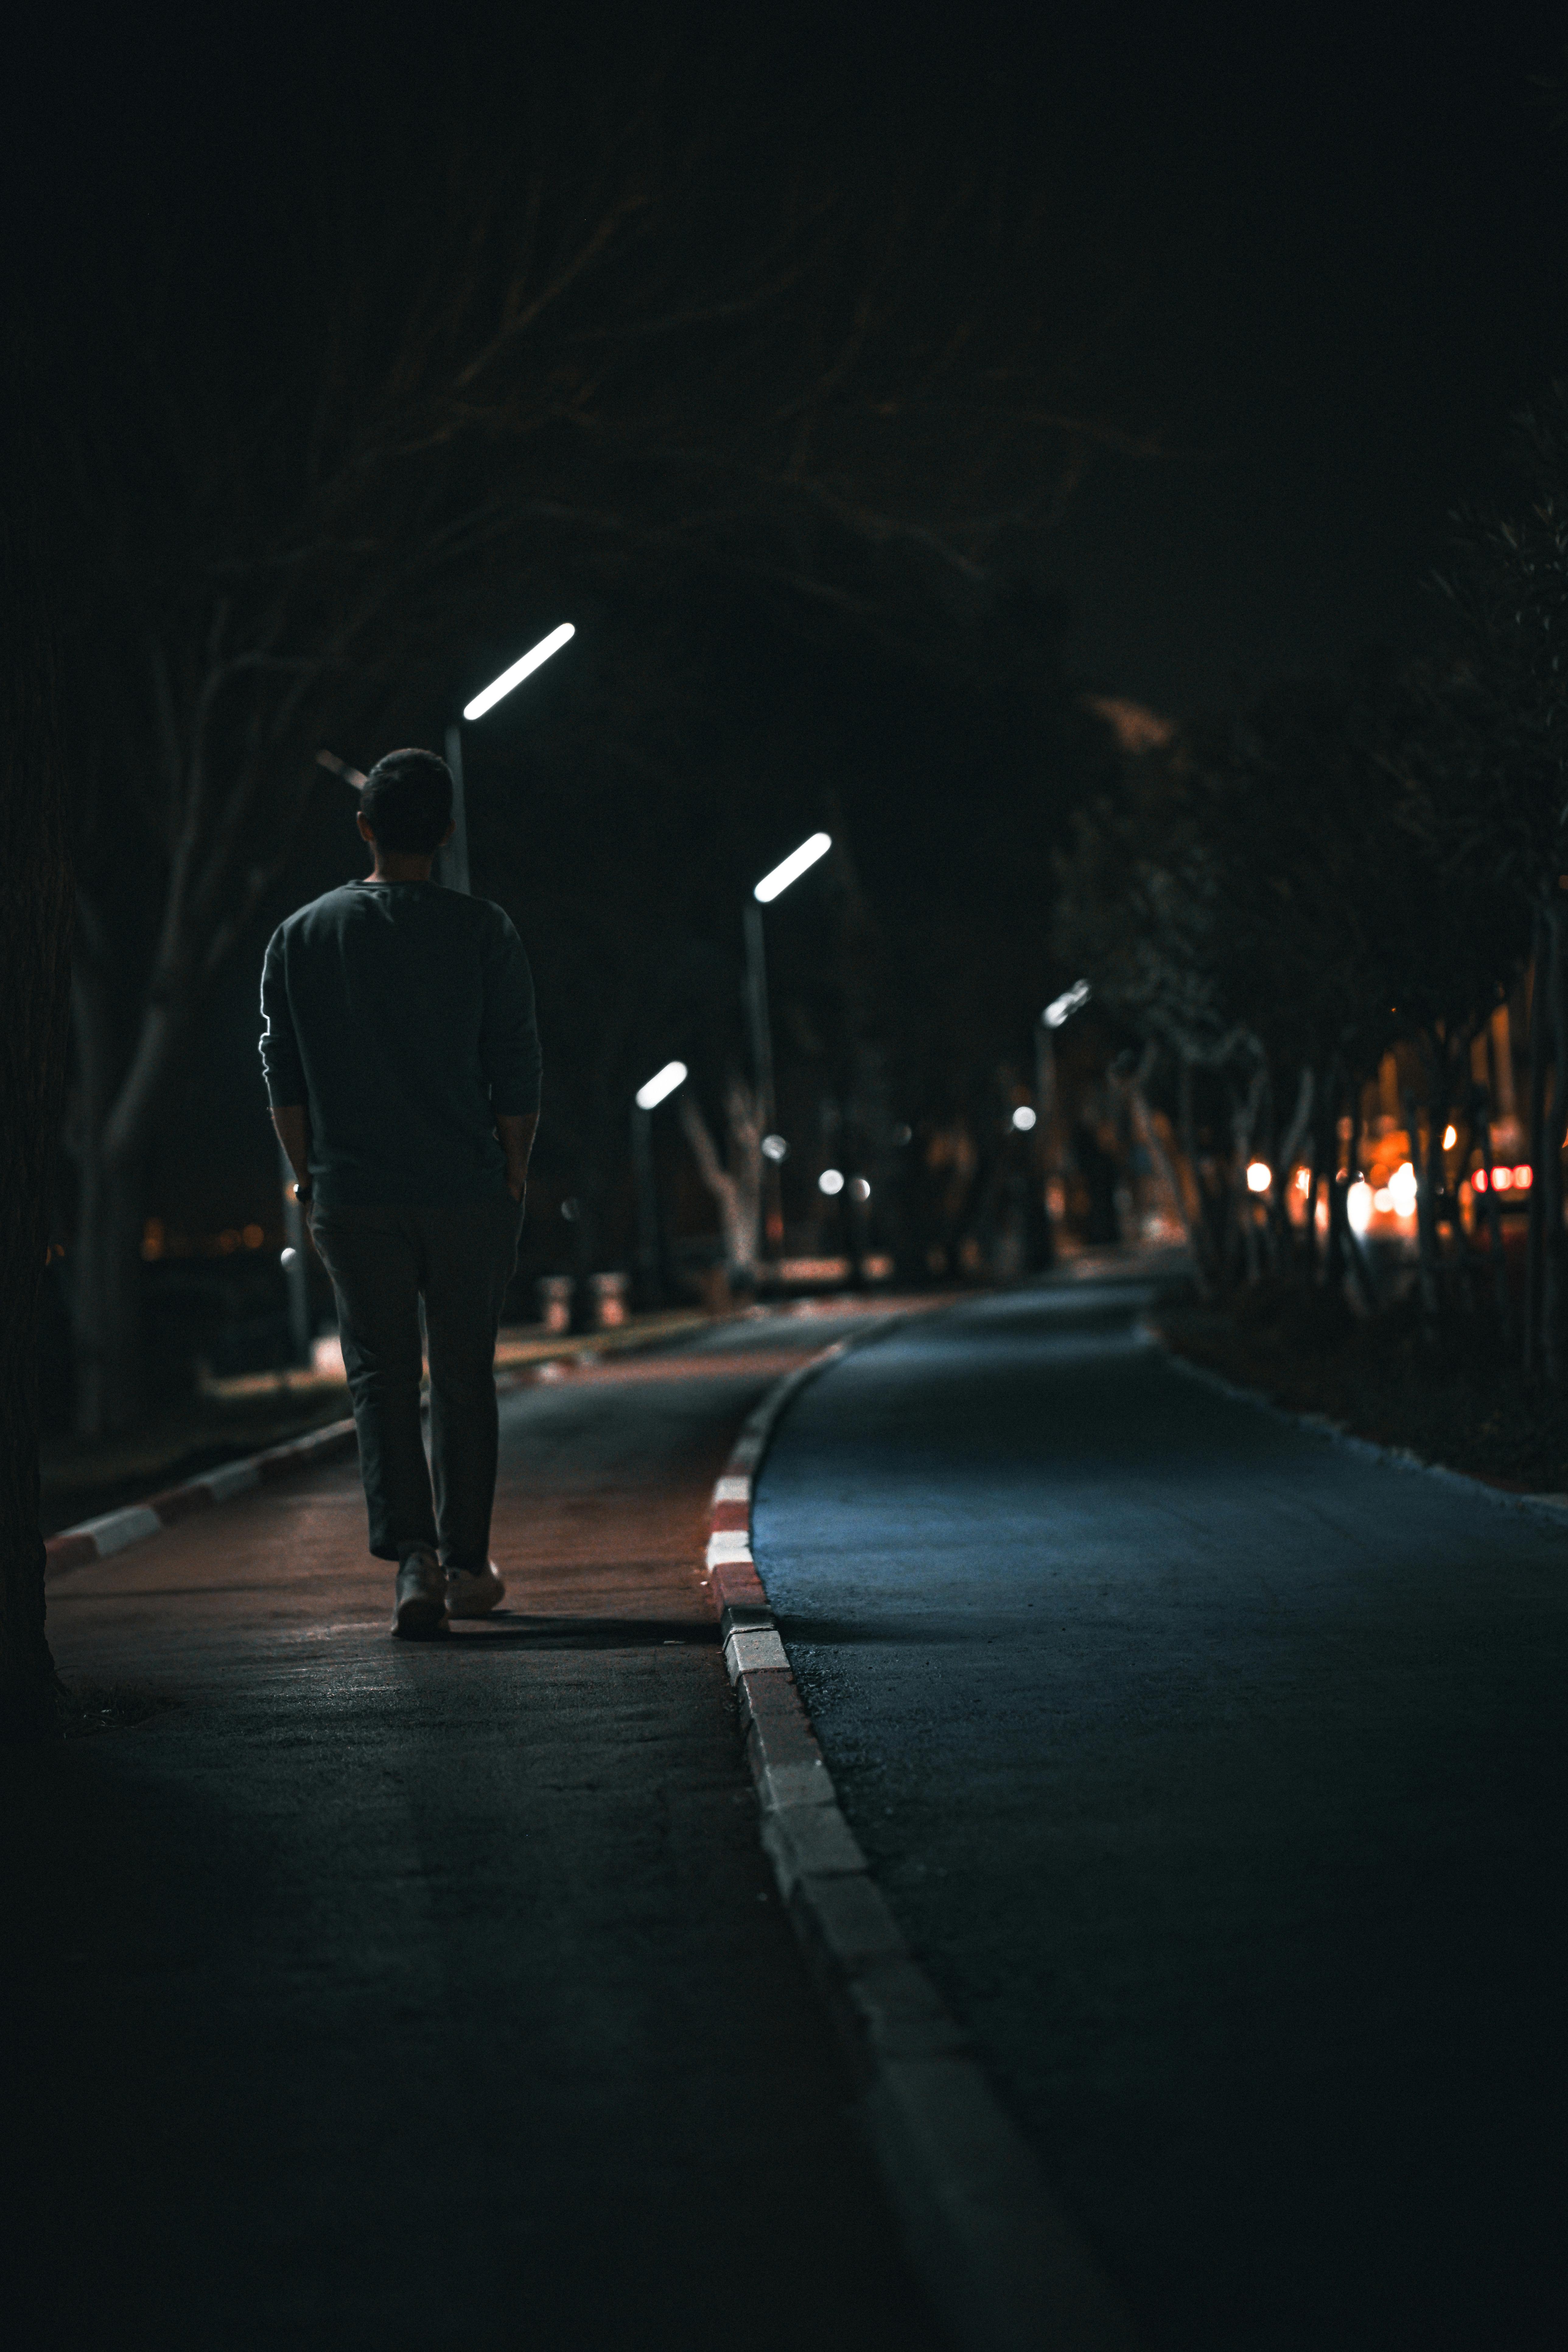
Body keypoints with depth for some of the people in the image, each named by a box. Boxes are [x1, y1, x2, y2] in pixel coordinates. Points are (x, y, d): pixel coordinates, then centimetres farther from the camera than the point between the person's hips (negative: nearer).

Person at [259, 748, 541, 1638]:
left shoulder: (302, 937, 2)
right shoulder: (485, 933, -4)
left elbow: (285, 1077, 6)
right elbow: (518, 1074, -4)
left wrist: (310, 1174, 15)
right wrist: (516, 1174, 7)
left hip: (353, 1197, 1)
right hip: (469, 1193, -1)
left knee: (382, 1375, 4)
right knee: (464, 1378, 11)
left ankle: (413, 1553, -15)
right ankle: (467, 1564, 20)